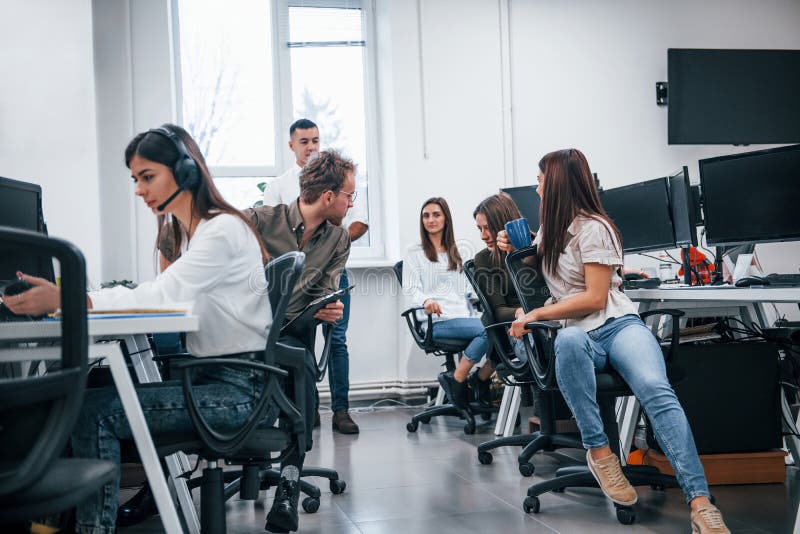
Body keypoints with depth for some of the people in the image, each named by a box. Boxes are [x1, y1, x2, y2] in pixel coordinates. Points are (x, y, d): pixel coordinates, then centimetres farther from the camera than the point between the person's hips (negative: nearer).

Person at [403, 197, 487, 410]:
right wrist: (426, 300, -23)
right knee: (488, 330, -30)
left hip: (462, 317, 5)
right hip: (438, 321, -5)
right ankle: (456, 381, -18)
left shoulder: (455, 254, 28)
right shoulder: (414, 253, 11)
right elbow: (411, 289, -1)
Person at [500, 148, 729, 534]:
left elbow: (595, 298, -9)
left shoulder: (593, 227, -1)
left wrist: (536, 314, -9)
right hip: (578, 333, 4)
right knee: (568, 341, -38)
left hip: (617, 325, -4)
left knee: (657, 390, -34)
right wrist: (512, 250, 24)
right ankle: (599, 452, -32)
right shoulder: (549, 229, 21)